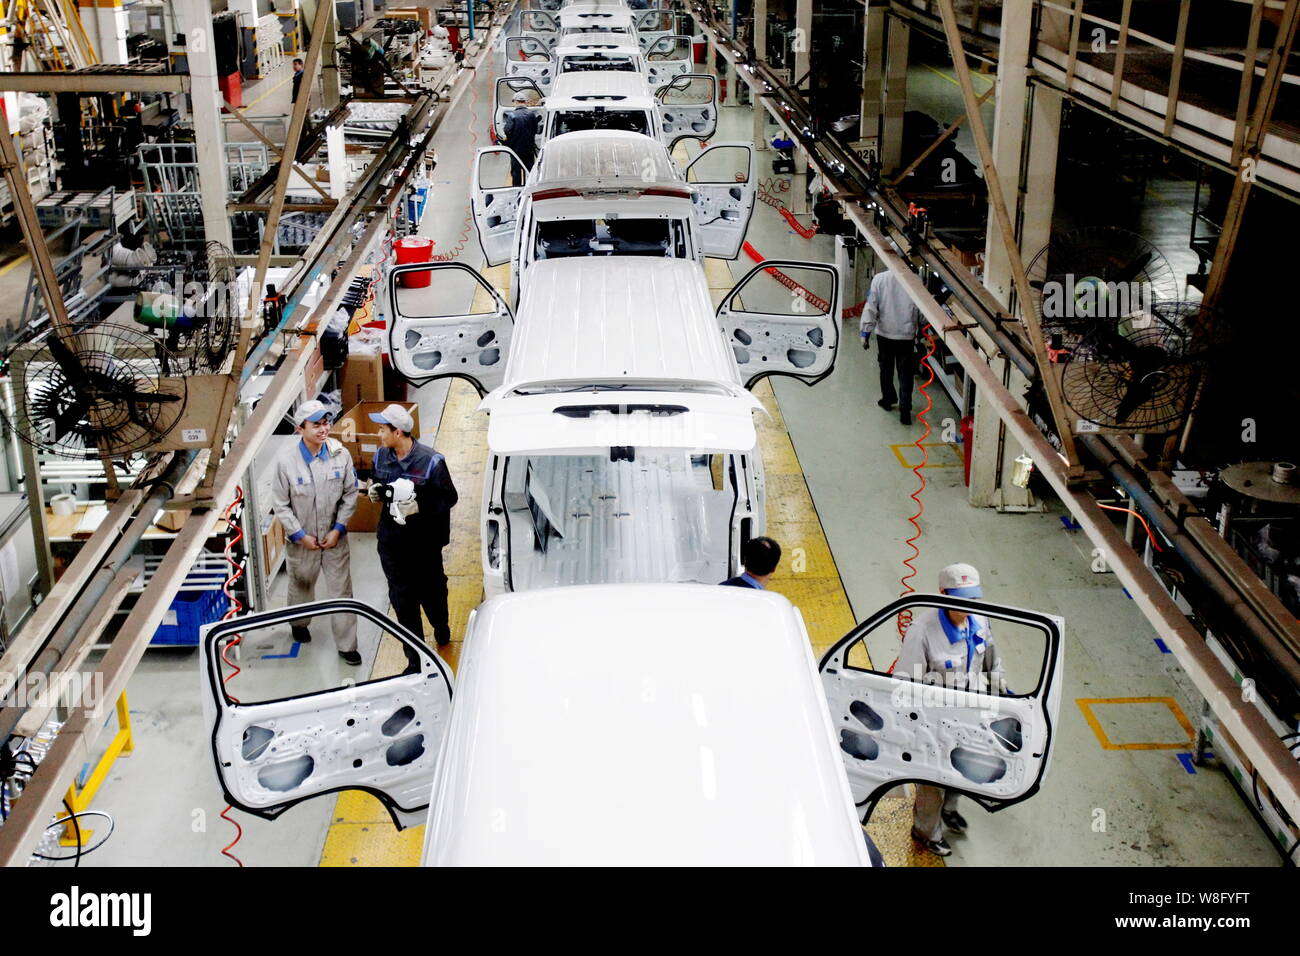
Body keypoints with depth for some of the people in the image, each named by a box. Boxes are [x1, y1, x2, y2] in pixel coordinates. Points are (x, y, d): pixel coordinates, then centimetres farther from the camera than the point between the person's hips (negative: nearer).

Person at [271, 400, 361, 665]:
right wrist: (300, 535, -10)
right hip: (302, 540, 0)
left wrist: (338, 528, -8)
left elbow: (350, 494, -2)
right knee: (301, 586, 22)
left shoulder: (340, 455, -13)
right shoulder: (287, 462, -17)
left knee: (342, 591, 5)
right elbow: (281, 505, -8)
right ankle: (299, 624, 50)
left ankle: (346, 645, 17)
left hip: (334, 538, 1)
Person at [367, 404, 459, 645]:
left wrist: (419, 506, -28)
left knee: (432, 589, 16)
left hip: (424, 541, -4)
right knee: (401, 596, 8)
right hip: (391, 540, 4)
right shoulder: (381, 456, 0)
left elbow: (449, 498, -14)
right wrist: (375, 490, -7)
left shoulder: (431, 461, -18)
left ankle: (441, 627, 47)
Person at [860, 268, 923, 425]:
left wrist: (865, 333, -7)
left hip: (884, 334, 0)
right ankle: (905, 409, 0)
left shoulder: (879, 279, -13)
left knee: (886, 368, 20)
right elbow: (921, 311, -2)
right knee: (905, 372, 8)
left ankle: (888, 400, 34)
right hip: (907, 335, 0)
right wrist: (920, 329, 16)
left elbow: (871, 307, -13)